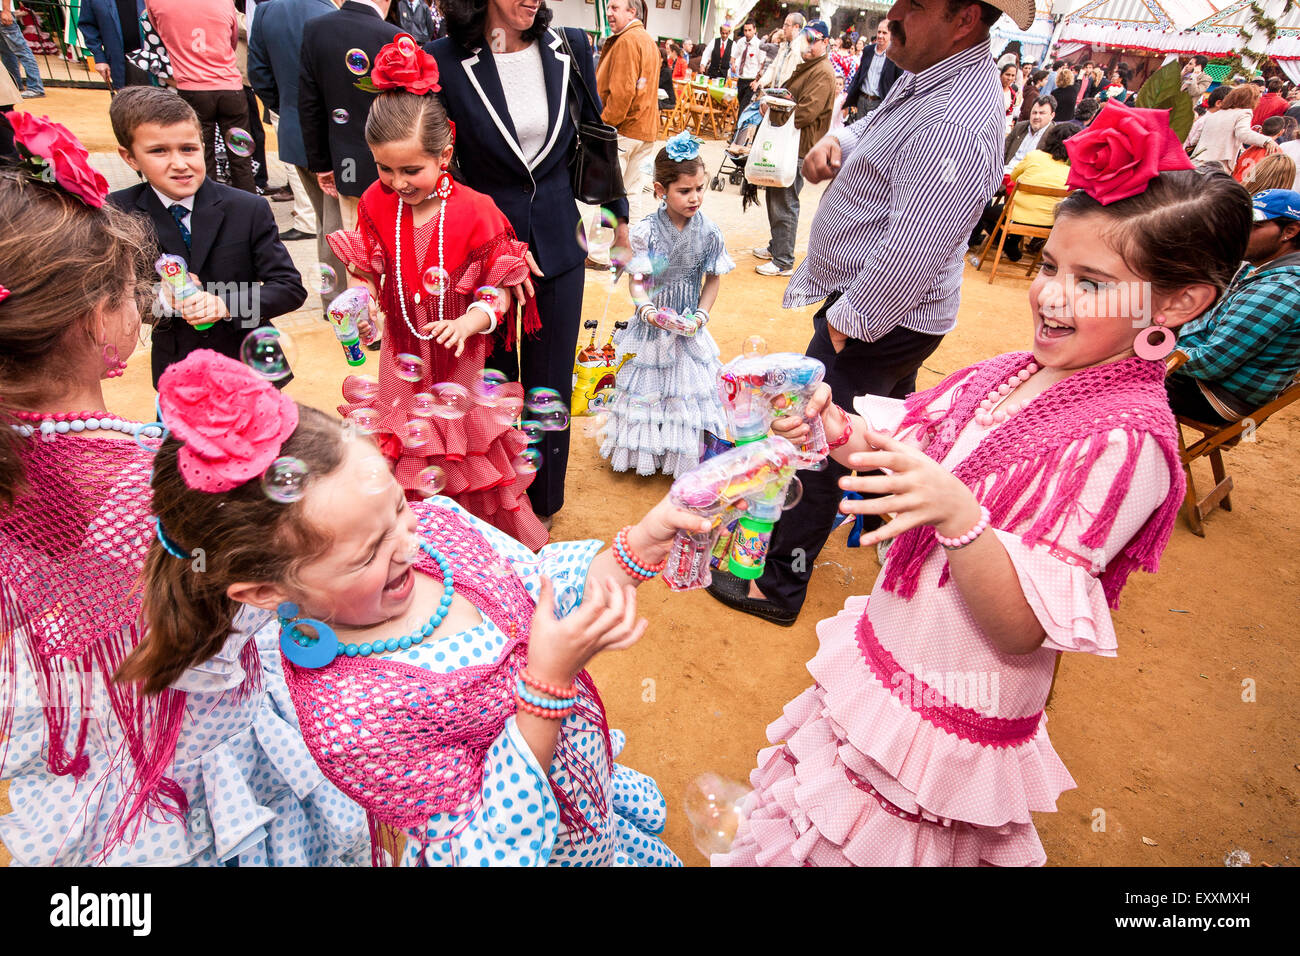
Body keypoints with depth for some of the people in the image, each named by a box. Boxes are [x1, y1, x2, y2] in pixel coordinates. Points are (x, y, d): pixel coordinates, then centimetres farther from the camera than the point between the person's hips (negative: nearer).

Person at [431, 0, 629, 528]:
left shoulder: (570, 48, -1)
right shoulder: (445, 61, -10)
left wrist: (617, 211, 19)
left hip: (558, 242, 2)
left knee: (550, 383, 11)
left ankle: (543, 500, 32)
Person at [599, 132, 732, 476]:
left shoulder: (709, 232, -8)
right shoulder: (645, 230, -13)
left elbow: (712, 279, 2)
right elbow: (637, 279, -8)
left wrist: (701, 315, -11)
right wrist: (647, 308, -26)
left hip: (689, 328, 1)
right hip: (652, 324, -1)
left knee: (687, 388, 10)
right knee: (646, 386, 12)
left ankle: (684, 452, 28)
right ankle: (644, 448, 32)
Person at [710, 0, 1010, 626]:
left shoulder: (955, 126, -28)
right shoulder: (929, 75, 4)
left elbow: (910, 253, -30)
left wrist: (847, 320, -20)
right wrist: (836, 142, 0)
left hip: (874, 321, -10)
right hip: (896, 314, 10)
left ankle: (779, 585, 13)